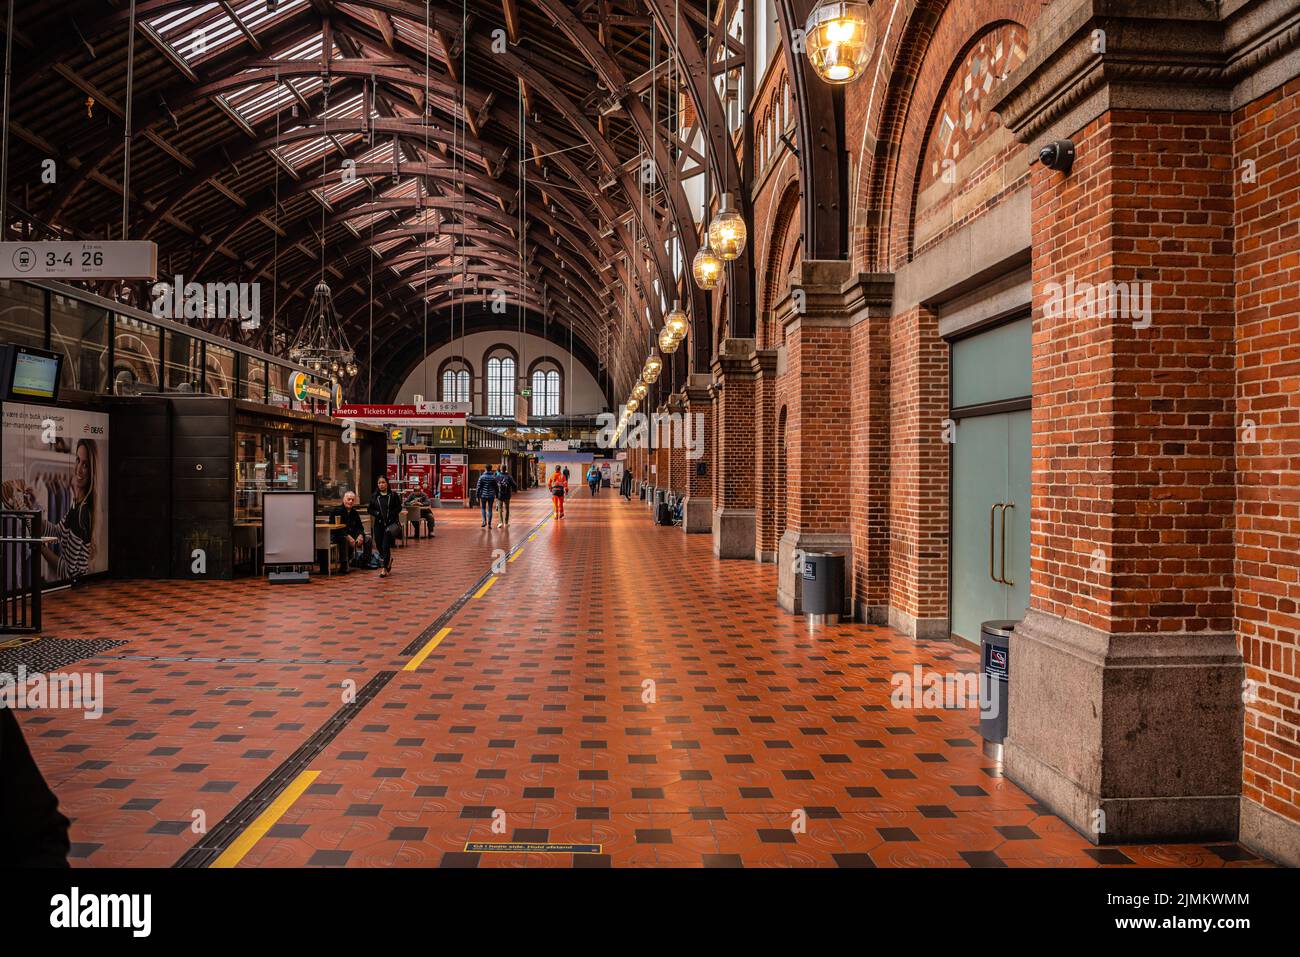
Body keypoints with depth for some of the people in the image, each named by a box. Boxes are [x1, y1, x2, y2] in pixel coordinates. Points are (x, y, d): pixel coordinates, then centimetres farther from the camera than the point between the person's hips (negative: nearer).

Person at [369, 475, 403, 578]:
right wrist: (377, 513, -9)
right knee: (379, 545, 7)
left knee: (386, 546, -9)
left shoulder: (393, 495, 1)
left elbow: (399, 508, 2)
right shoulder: (374, 496, 8)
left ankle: (385, 568, -2)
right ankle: (388, 559, 37)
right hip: (379, 524, 3)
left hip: (391, 523, -3)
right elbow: (370, 509, 10)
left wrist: (391, 514, -13)